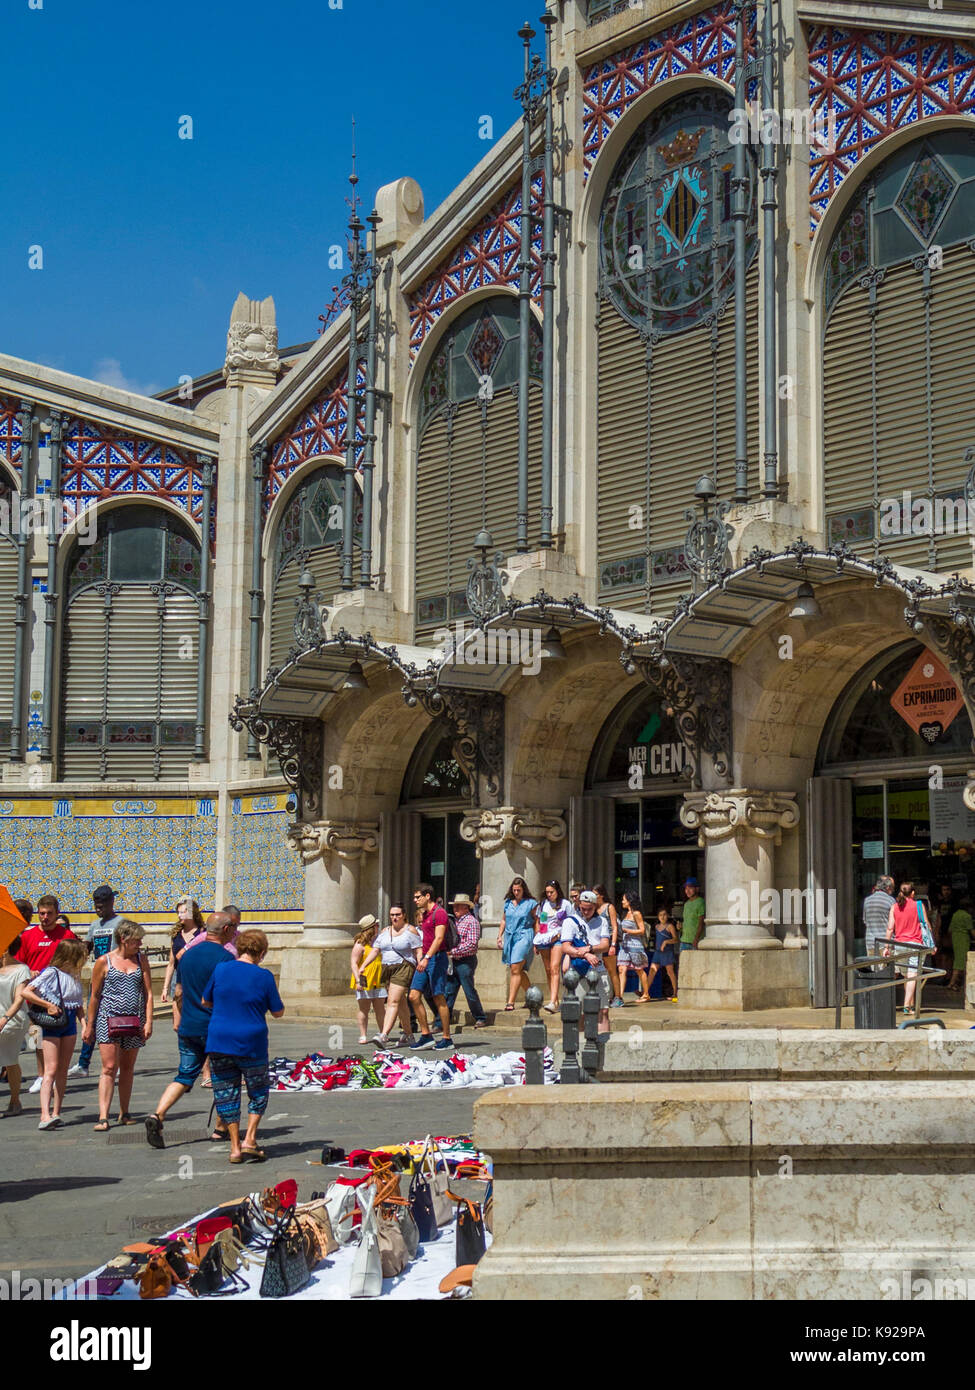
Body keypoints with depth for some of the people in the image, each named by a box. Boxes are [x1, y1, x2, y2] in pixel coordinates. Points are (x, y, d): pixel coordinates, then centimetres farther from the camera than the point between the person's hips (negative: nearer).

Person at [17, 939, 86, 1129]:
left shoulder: (75, 976, 12)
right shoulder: (51, 973, -9)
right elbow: (24, 992, -15)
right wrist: (48, 1005, -17)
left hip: (69, 1023, 7)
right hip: (52, 1023, -6)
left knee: (63, 1070, 7)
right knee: (51, 1070, -14)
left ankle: (56, 1113, 12)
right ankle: (45, 1116, -20)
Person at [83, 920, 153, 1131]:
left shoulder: (141, 960, 9)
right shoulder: (104, 962, 0)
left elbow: (148, 993, 8)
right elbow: (95, 996, 4)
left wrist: (148, 1022, -1)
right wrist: (90, 1026, 4)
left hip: (134, 1020, 3)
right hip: (108, 1019, -3)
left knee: (127, 1069, 10)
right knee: (109, 1068, -10)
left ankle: (124, 1113, 21)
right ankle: (103, 1117, -12)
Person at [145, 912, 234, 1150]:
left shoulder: (187, 954, 9)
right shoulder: (224, 957, -13)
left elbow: (179, 992, 16)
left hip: (187, 1029, 6)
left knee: (184, 1076, 9)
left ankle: (157, 1115, -12)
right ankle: (221, 1128, 16)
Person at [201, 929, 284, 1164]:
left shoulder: (221, 969, -2)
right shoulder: (264, 976, -8)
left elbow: (206, 1002, 11)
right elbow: (278, 1012, -1)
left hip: (219, 1042, 2)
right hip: (251, 1045, -2)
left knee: (226, 1093, 11)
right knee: (258, 1092, 16)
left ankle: (235, 1148, 12)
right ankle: (249, 1141, 5)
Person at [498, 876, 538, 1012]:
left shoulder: (531, 903, -1)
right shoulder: (508, 903, 13)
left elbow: (536, 923, 0)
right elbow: (504, 920, 22)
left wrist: (536, 942, -5)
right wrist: (499, 936, 13)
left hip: (524, 937, -6)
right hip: (510, 937, 6)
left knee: (515, 969, -15)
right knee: (518, 970, 10)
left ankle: (510, 1002, -16)